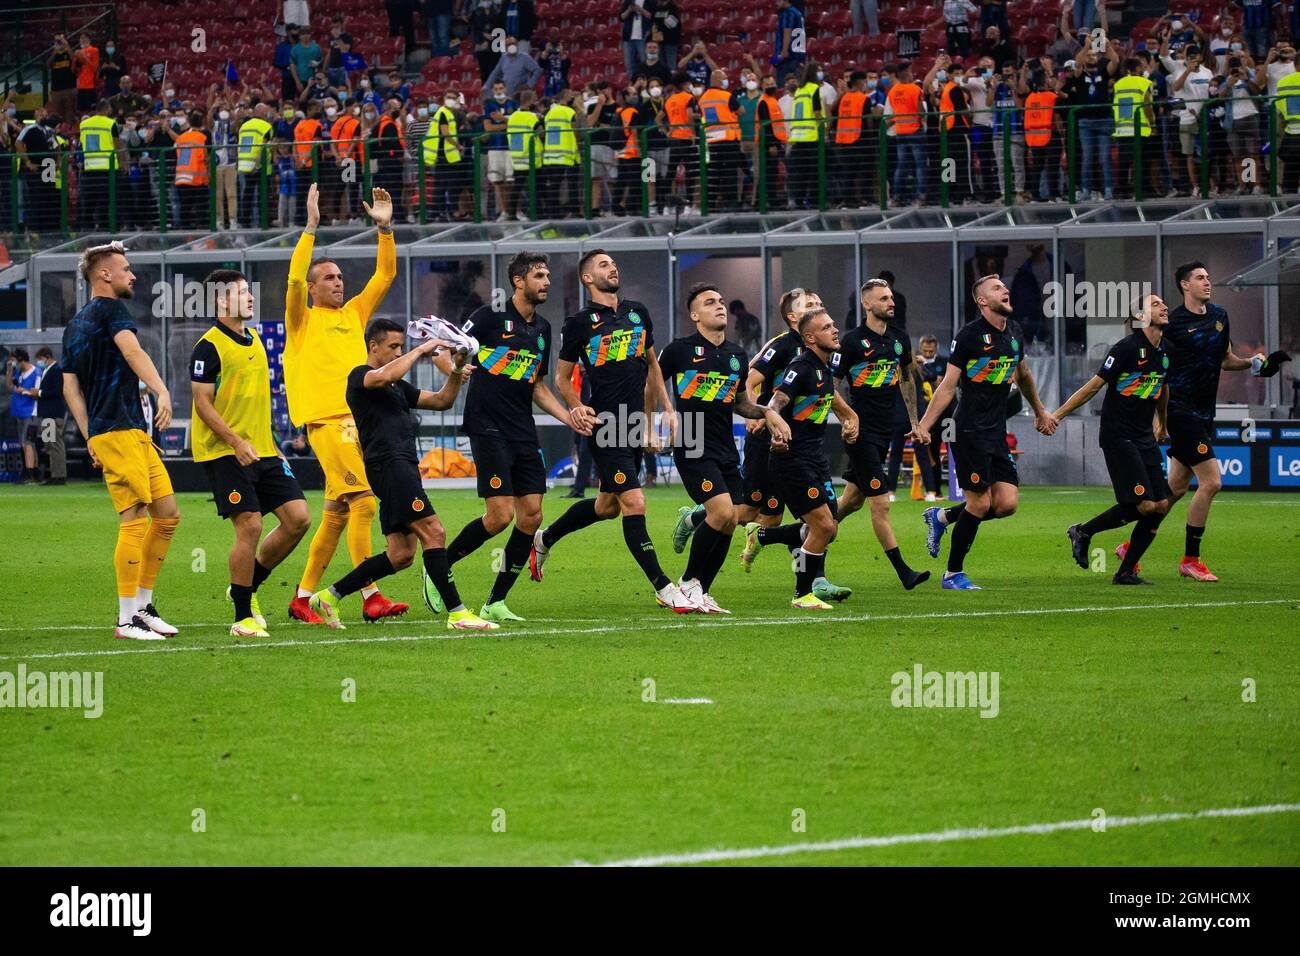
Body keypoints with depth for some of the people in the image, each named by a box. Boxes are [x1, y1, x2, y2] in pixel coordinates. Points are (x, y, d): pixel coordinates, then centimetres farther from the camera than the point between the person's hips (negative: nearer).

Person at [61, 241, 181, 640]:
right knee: (136, 519, -10)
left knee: (167, 514, 11)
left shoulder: (74, 325, 21)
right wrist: (162, 391, -39)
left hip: (134, 434, 10)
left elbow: (70, 388, 20)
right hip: (119, 431, -10)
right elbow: (132, 351, -25)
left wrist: (90, 437, 19)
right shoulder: (110, 310, -6)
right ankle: (127, 619, -9)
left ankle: (142, 605, 15)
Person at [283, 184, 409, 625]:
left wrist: (385, 228, 10)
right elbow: (295, 278, -11)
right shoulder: (302, 320, 5)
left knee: (337, 513, 7)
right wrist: (312, 228, -15)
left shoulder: (353, 313, 21)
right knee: (363, 502, -16)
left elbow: (385, 275, 20)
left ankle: (303, 598, 14)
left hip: (358, 418, 7)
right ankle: (371, 597, -17)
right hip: (326, 420, -7)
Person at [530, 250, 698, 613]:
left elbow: (651, 364, 22)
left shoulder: (637, 312, 11)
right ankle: (664, 589, -9)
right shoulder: (579, 323, -5)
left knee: (607, 506, 17)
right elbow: (562, 376, 2)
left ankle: (544, 538, 40)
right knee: (634, 504, -12)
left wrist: (666, 409, 15)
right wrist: (576, 408, -15)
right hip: (606, 425, -7)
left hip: (635, 422, 7)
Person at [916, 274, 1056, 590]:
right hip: (969, 431, -7)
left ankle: (942, 517, 20)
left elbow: (1023, 374, 28)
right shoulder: (970, 335, -10)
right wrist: (924, 425, -15)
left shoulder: (1014, 333, 11)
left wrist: (1040, 412, 38)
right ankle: (953, 574, 9)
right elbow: (949, 385, -9)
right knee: (980, 503, -7)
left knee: (1007, 503, -2)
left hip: (997, 433, 7)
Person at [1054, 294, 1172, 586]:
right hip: (1118, 437, -8)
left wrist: (1163, 424, 42)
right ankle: (1083, 532, 5)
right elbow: (1094, 385, -10)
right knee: (1144, 504, -15)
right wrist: (1057, 415, -9)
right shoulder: (1127, 348, -13)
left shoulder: (1164, 353, 10)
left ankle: (1126, 572, 6)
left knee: (1161, 505, -2)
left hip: (1144, 438, 8)